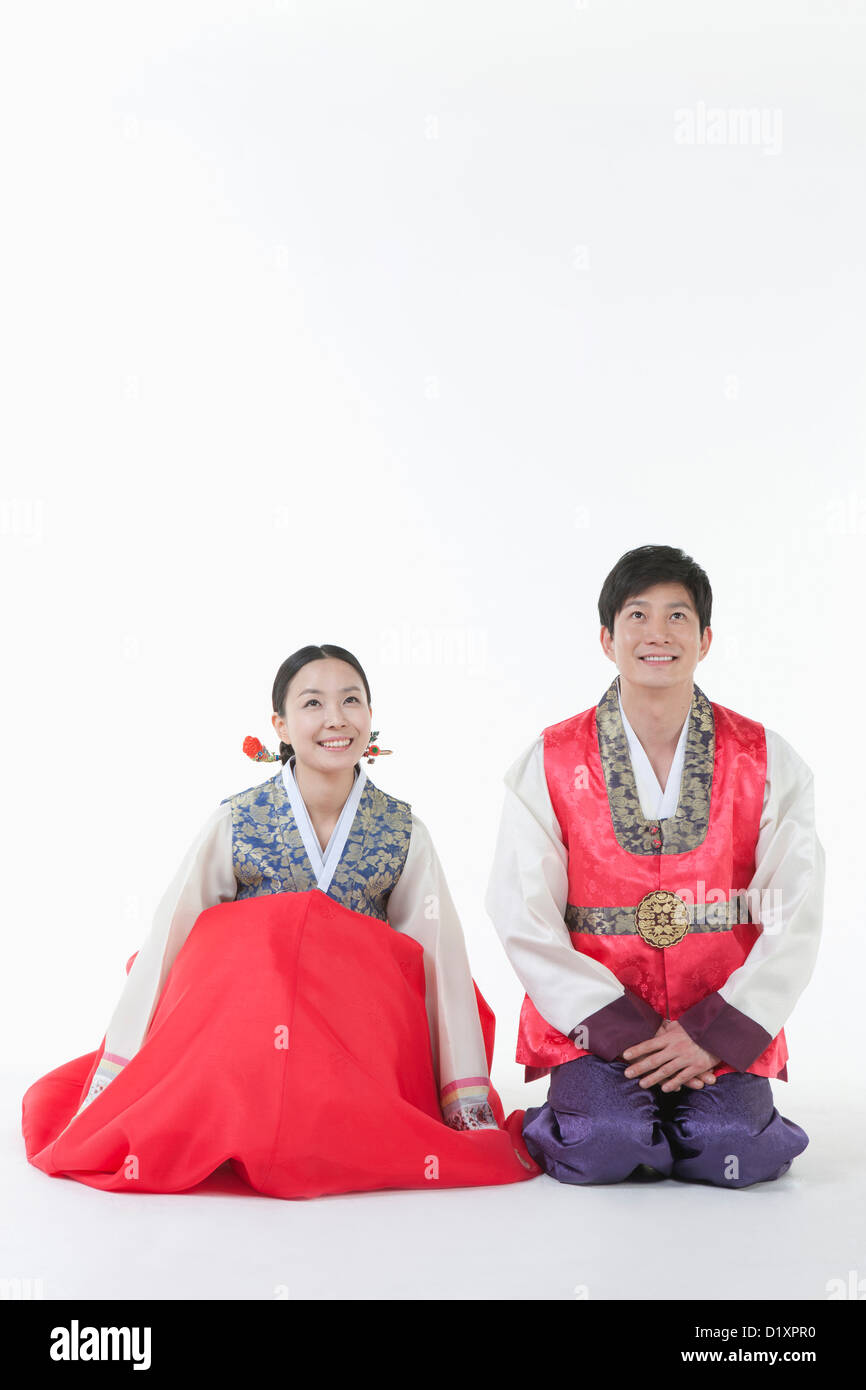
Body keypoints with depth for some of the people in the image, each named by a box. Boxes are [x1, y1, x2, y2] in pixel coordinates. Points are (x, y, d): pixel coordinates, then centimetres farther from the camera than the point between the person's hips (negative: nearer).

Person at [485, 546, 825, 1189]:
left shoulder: (767, 761, 2)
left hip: (726, 1025, 1)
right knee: (602, 1149, -24)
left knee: (733, 1153, -21)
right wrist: (622, 1028, -13)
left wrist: (718, 1032, -13)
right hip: (593, 1021, -1)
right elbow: (524, 918, -5)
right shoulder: (549, 763, -1)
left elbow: (795, 917, -2)